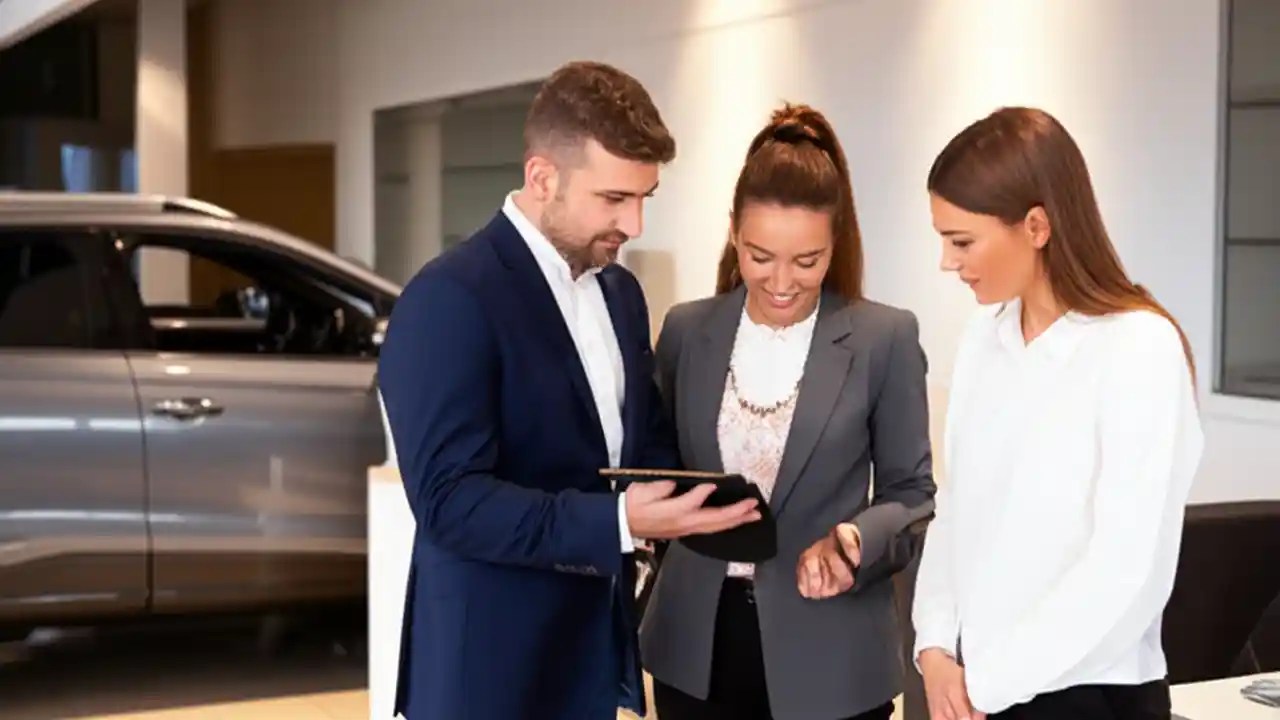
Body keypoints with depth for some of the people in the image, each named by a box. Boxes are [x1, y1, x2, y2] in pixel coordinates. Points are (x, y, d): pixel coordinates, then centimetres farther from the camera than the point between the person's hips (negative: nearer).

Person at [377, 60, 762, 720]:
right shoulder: (450, 299, -17)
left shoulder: (621, 292, 9)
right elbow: (450, 500, -22)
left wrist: (692, 493, -6)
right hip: (490, 665, -7)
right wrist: (617, 521, -29)